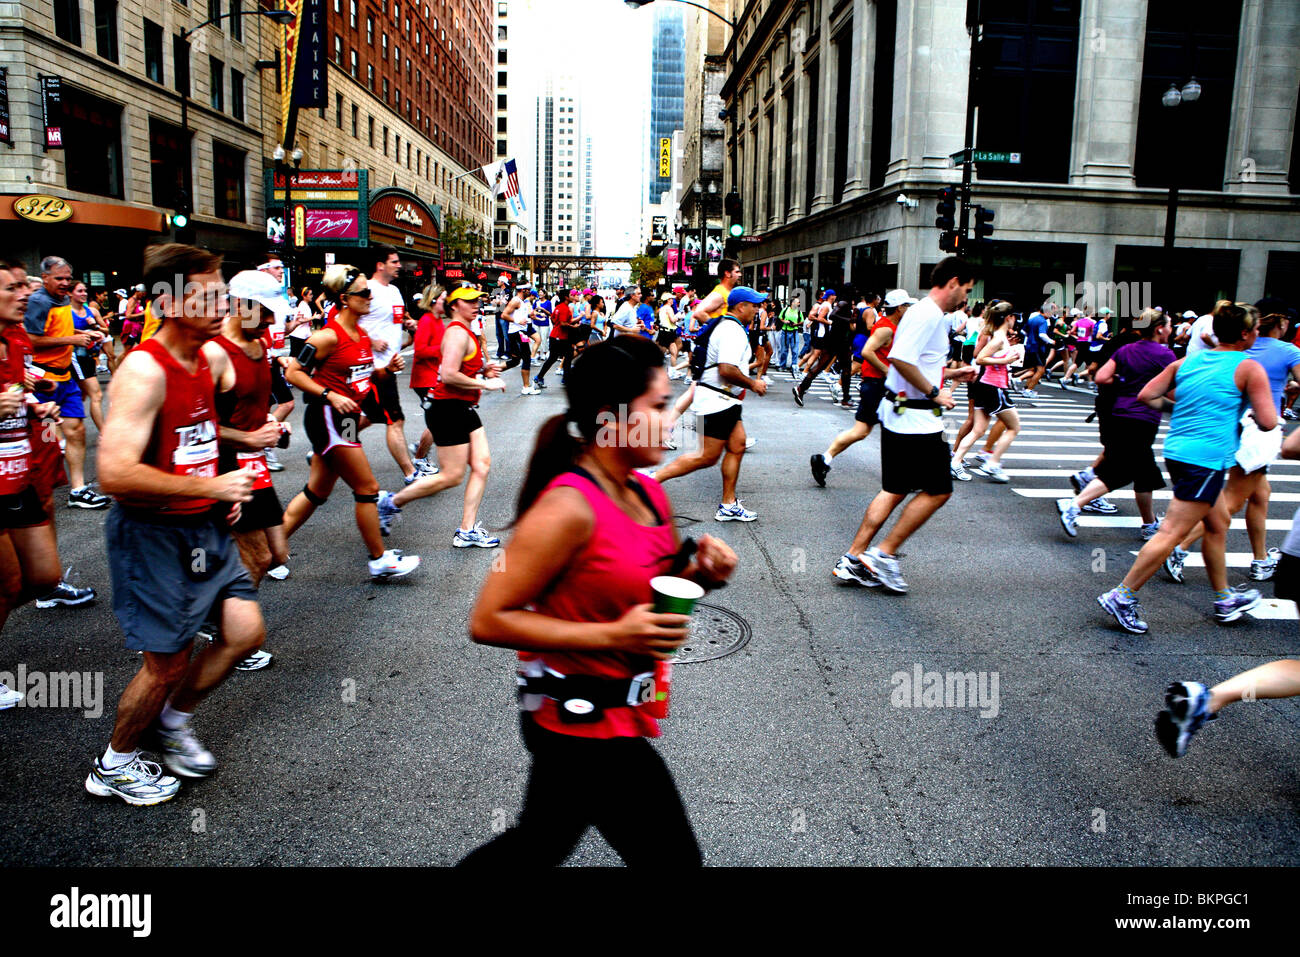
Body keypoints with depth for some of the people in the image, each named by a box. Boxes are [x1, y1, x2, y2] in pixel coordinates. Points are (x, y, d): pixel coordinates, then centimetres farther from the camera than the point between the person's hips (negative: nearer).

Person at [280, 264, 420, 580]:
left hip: (345, 419, 9)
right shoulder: (328, 335, -15)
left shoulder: (362, 334, 11)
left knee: (317, 491, 14)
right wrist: (331, 396, -22)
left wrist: (386, 369, 3)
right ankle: (380, 560, 8)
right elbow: (293, 373, -14)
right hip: (327, 419, -9)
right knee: (367, 488, -4)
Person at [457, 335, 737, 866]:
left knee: (540, 845, 24)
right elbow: (488, 621, -22)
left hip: (619, 714, 8)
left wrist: (699, 574, -3)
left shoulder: (650, 494, 3)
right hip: (585, 723, -8)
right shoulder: (568, 507, -23)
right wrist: (613, 636, -27)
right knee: (673, 856, 6)